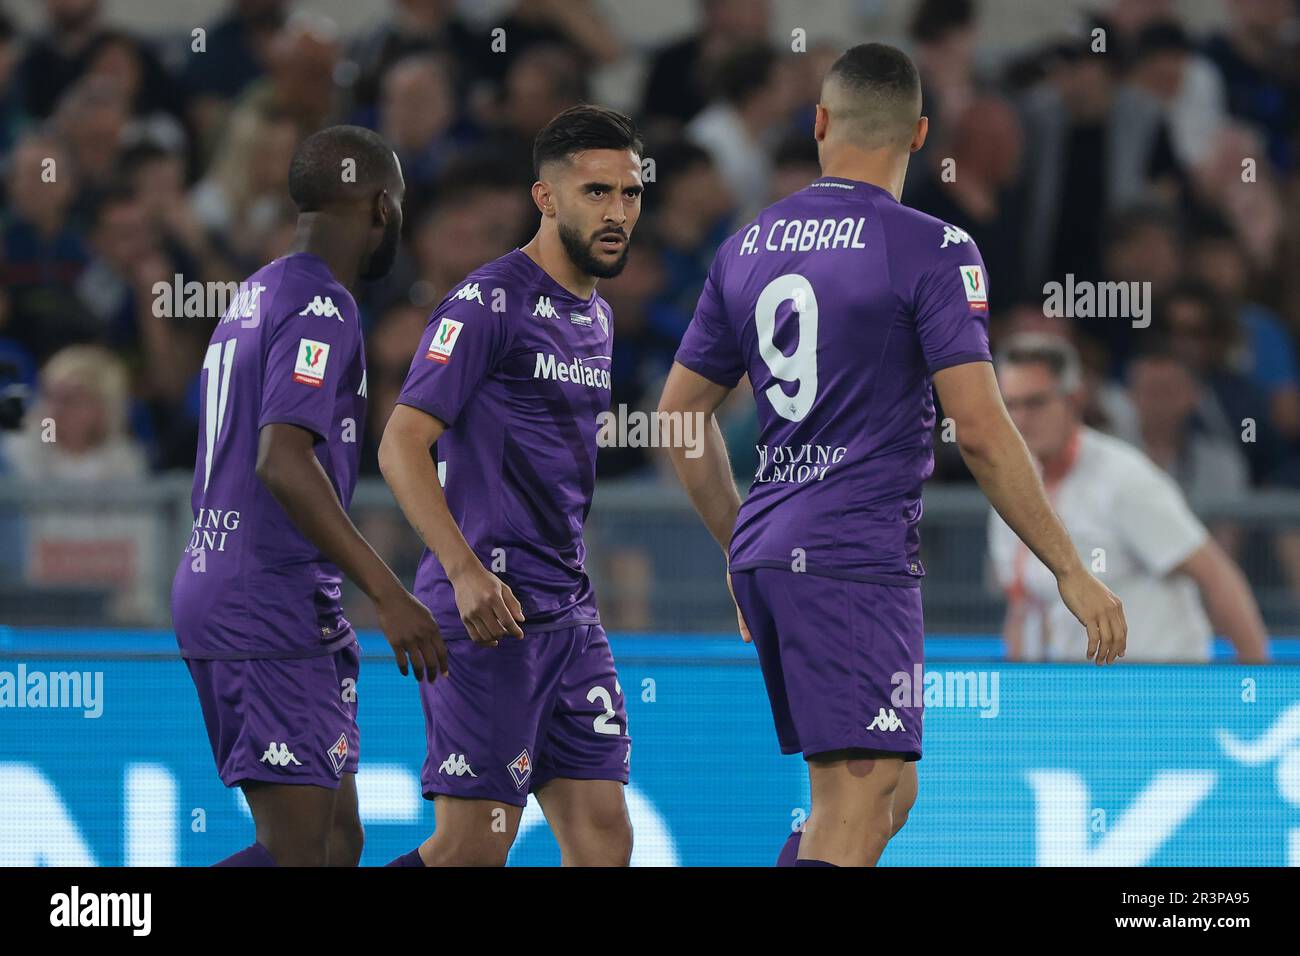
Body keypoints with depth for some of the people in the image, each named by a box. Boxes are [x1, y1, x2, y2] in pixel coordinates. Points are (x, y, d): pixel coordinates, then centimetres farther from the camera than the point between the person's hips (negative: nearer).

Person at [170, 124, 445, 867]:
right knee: (304, 853, -11)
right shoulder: (320, 309, -13)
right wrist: (387, 593, -27)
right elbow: (283, 463, -25)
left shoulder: (257, 296, 17)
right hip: (276, 604, -10)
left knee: (337, 841, 10)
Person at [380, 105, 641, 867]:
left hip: (570, 615, 8)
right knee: (473, 848, -10)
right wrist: (467, 572, -26)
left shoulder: (598, 319, 18)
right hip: (489, 607, -8)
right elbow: (402, 446, -16)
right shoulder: (489, 302, -10)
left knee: (603, 840, 2)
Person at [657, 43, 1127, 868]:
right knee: (857, 812, -11)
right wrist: (1071, 573, -8)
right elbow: (982, 432, -13)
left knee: (890, 793, 15)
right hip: (858, 562, -7)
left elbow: (680, 415, 18)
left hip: (765, 554, 7)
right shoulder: (931, 250, -8)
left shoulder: (747, 249, 11)